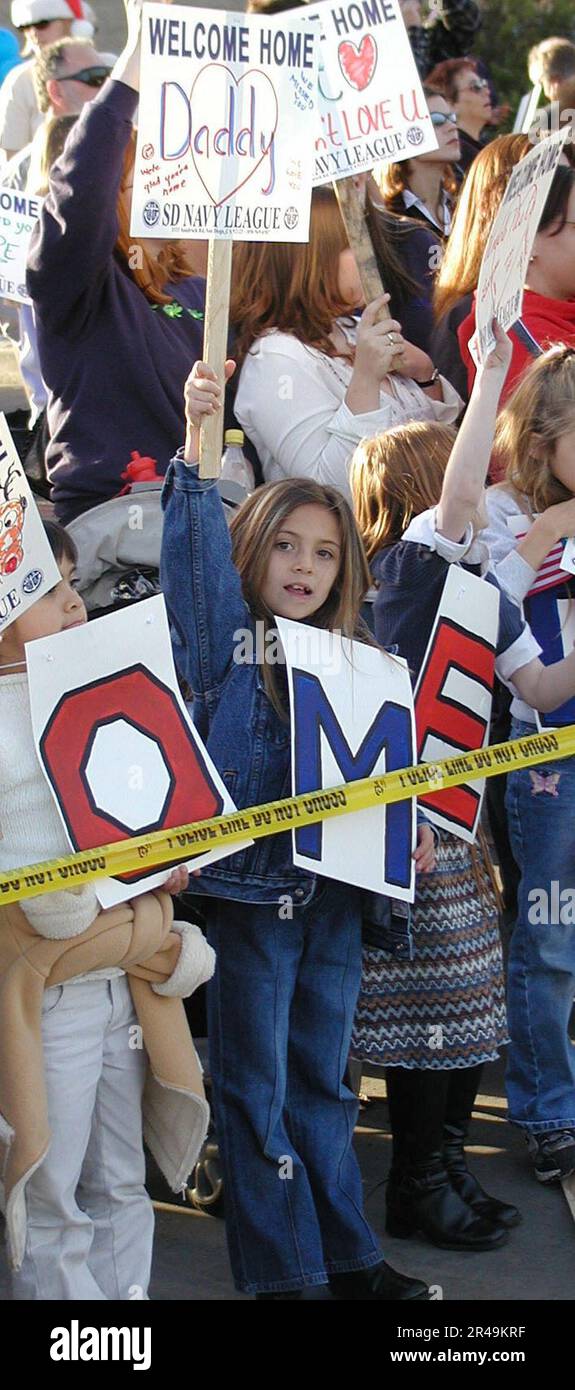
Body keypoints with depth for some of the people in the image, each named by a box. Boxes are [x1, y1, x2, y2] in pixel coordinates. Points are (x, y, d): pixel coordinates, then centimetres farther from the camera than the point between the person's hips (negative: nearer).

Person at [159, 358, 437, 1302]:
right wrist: (198, 443, -33)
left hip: (334, 893, 5)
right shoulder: (225, 640, -5)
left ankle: (349, 1257, 26)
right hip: (249, 893, -5)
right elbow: (195, 553, -21)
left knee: (323, 1081, 16)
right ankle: (279, 1273, 12)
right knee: (257, 1089, 4)